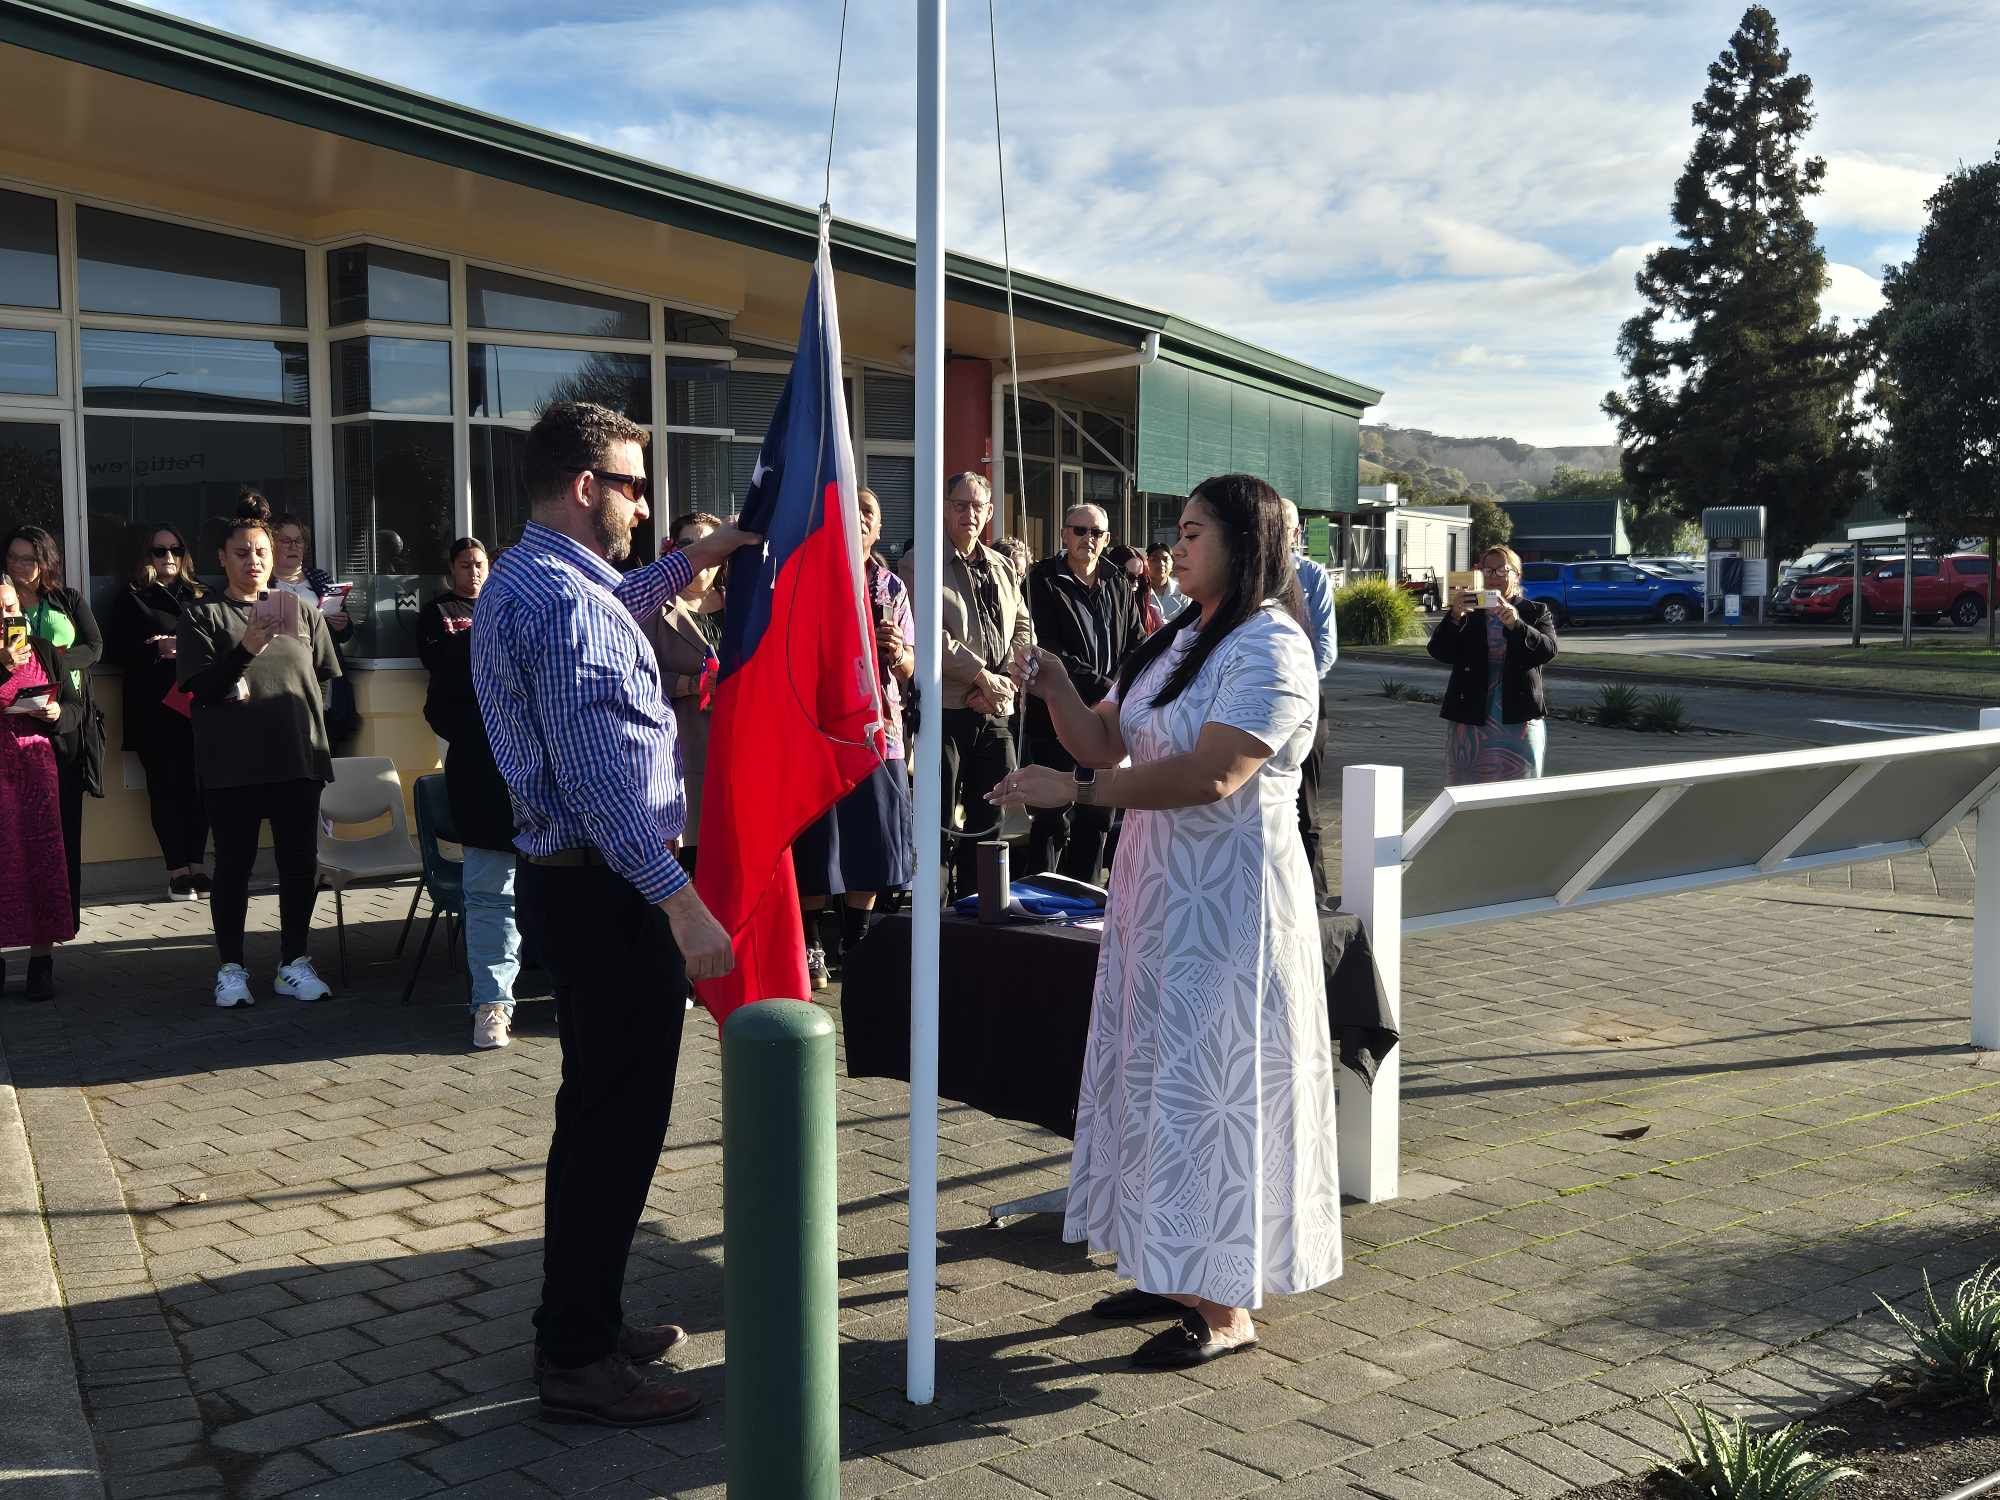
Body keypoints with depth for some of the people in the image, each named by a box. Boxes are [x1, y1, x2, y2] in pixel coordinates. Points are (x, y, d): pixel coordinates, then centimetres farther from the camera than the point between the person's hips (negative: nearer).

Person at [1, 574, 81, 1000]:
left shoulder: (43, 651, 11)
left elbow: (76, 707, 12)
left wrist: (58, 713, -10)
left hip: (40, 765, 2)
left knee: (43, 858, -1)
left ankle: (41, 958, 4)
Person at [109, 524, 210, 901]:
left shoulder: (199, 596, 17)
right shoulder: (132, 598, 8)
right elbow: (115, 648, 1)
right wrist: (156, 650, -13)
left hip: (196, 704, 3)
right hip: (154, 708, -2)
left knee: (198, 784, -2)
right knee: (165, 785, -3)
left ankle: (197, 864, 7)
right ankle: (178, 870, 1)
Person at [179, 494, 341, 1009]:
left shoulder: (302, 612, 11)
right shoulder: (203, 615, 2)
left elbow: (326, 680, 16)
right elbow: (202, 687, -8)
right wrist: (245, 649, -22)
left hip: (298, 759, 3)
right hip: (232, 765, -3)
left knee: (301, 863, 5)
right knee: (234, 864, 4)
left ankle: (294, 962, 18)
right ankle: (231, 968, 15)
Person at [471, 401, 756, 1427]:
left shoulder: (520, 581, 13)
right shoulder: (565, 603, -20)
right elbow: (599, 781, -27)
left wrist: (692, 559, 33)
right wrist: (683, 907, -26)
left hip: (570, 880, 11)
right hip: (609, 892, -11)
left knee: (597, 1113, 20)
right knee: (617, 1124, -1)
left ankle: (579, 1322, 33)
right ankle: (578, 1361, 9)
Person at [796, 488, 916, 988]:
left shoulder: (893, 589, 10)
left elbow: (909, 669, 11)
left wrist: (899, 653, -11)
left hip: (877, 730, 3)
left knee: (869, 846, 7)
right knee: (813, 848, 2)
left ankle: (856, 946, 21)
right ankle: (810, 947, 16)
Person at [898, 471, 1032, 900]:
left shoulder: (1003, 568, 17)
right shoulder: (919, 563, -3)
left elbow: (1023, 628, 15)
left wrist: (1004, 682, -2)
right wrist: (983, 676, -15)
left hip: (995, 709, 6)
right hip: (944, 706, -6)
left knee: (990, 816, 10)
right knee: (941, 820, -3)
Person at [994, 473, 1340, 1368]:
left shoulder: (1270, 649, -15)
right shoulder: (1178, 642, 15)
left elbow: (1211, 775, -26)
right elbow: (1107, 743, 14)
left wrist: (1075, 789, -26)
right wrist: (1057, 691, -6)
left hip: (1228, 899, -9)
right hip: (1159, 889, 9)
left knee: (1209, 1087, -3)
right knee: (1161, 1080, 13)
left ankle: (1228, 1308, 9)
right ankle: (1181, 1273, 25)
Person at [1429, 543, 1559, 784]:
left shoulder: (1536, 612, 8)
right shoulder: (1466, 613, 9)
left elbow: (1547, 651, -10)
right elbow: (1439, 651, -6)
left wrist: (1515, 625, -27)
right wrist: (1455, 617, -24)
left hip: (1520, 726, -1)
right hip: (1470, 724, 1)